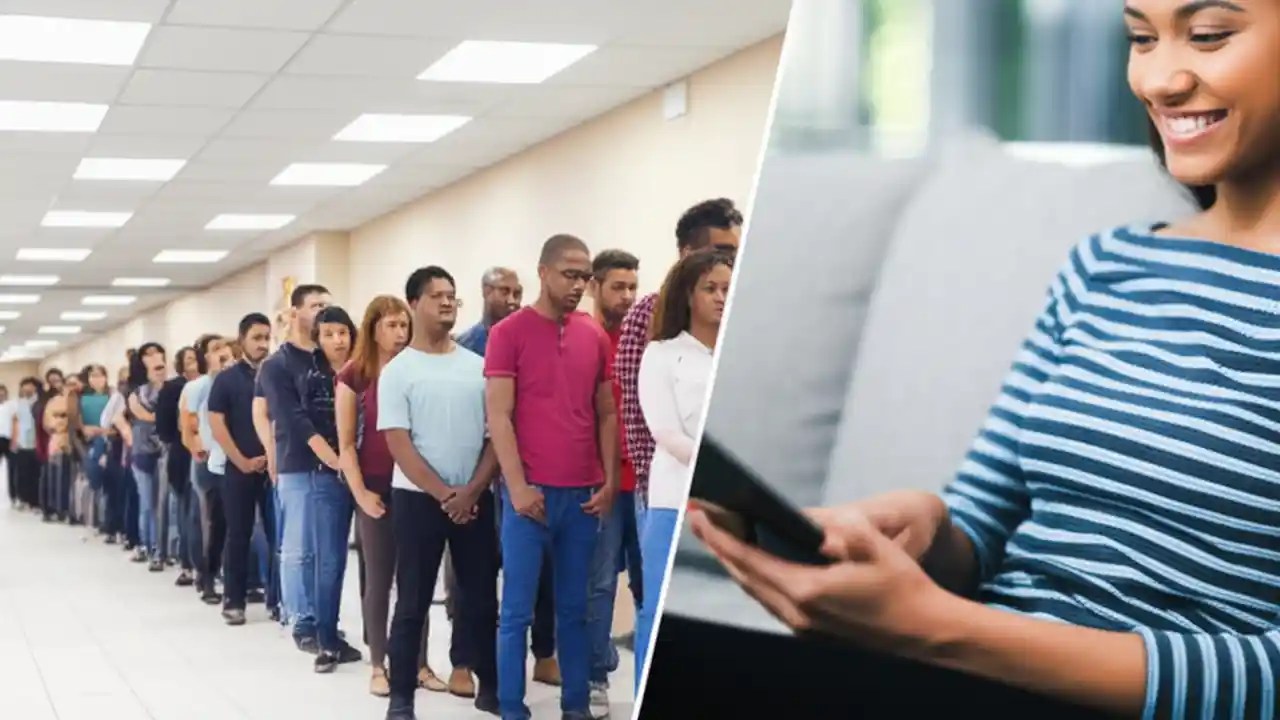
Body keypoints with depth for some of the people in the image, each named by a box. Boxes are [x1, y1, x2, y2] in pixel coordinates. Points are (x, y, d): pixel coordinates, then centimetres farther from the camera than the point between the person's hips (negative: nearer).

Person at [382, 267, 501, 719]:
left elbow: (496, 434, 4)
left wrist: (471, 491, -8)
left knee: (481, 597, 9)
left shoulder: (478, 366, 6)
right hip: (417, 498, -3)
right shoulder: (397, 371, -3)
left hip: (476, 498, 3)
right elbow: (398, 444, -8)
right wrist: (444, 494, -13)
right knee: (413, 601, 2)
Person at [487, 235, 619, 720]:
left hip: (585, 493, 4)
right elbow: (498, 416, -7)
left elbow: (607, 414, 14)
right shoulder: (509, 332, -3)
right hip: (531, 492, -4)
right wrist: (518, 487, -13)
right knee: (517, 610, 1)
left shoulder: (595, 336, 10)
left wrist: (609, 481, 5)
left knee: (575, 608, 10)